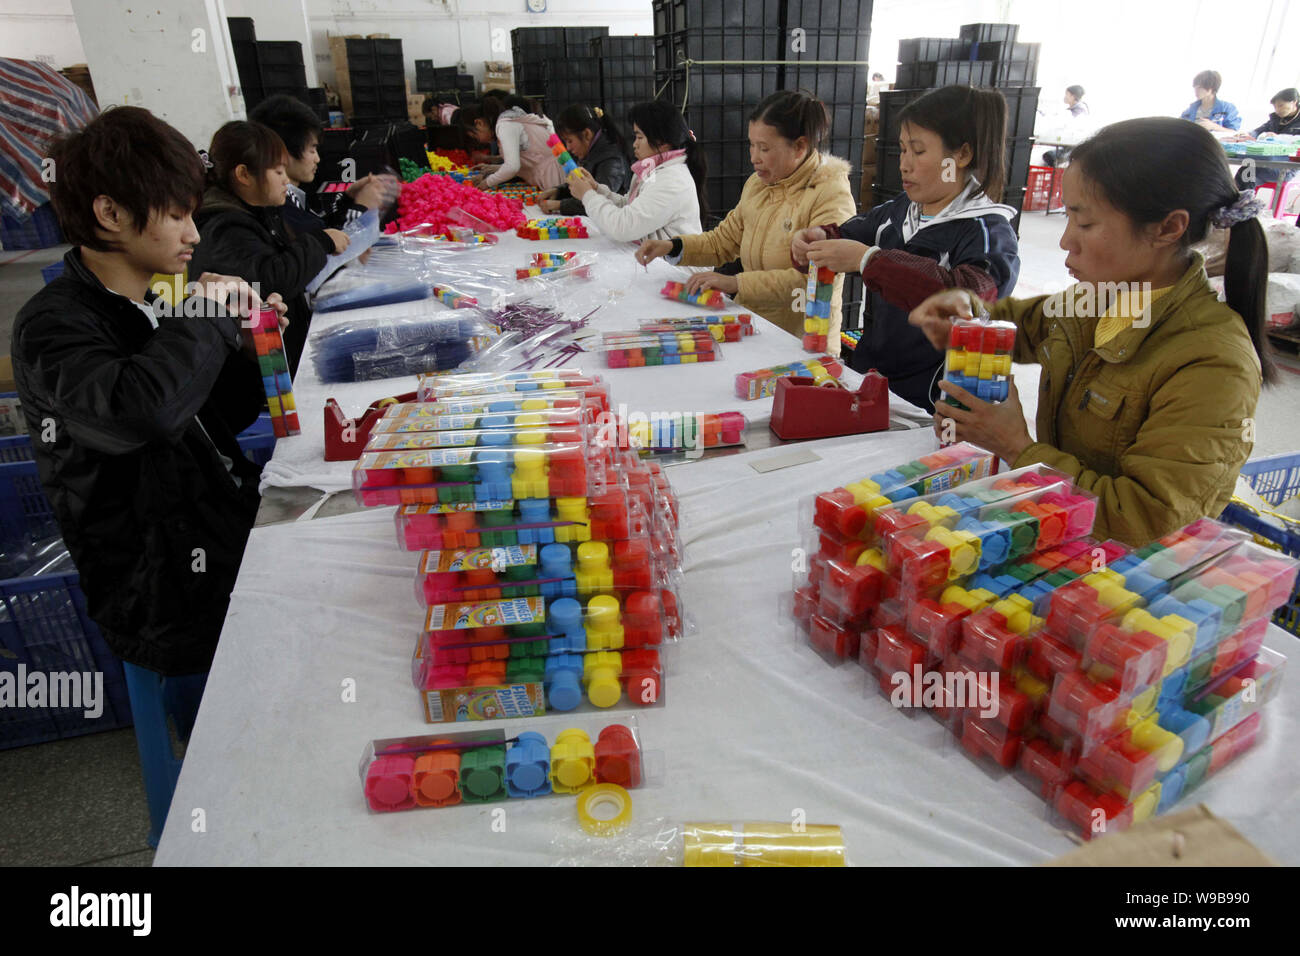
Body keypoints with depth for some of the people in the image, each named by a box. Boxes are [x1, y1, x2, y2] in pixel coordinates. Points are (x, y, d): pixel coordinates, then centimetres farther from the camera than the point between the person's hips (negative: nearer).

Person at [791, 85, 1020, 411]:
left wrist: (867, 259, -30)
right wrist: (818, 239, 0)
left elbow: (969, 295, -30)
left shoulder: (989, 232, -10)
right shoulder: (899, 209, 10)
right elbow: (851, 233, 26)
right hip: (868, 380, 7)